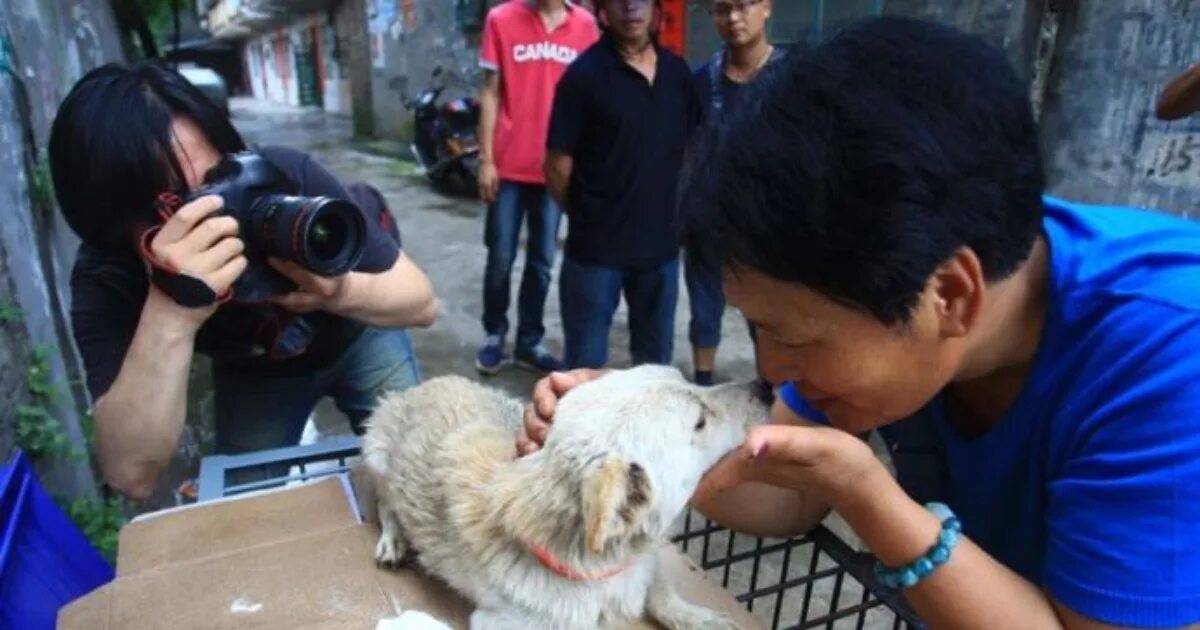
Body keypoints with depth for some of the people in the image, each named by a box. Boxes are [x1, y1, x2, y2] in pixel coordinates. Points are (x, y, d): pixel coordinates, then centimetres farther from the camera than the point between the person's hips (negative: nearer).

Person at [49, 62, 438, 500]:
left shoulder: (286, 176, -34)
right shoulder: (106, 279, -31)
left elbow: (421, 302, -26)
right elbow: (130, 476, -41)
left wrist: (341, 292, -47)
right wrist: (169, 314, -54)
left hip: (358, 339, 0)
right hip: (251, 375, 1)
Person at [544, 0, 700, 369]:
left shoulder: (677, 72, 6)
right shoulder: (584, 74, -9)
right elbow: (558, 167, -8)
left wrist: (673, 214, 9)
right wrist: (588, 218, 1)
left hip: (661, 243, 5)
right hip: (596, 247, -4)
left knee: (657, 359, 20)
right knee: (586, 362, 9)